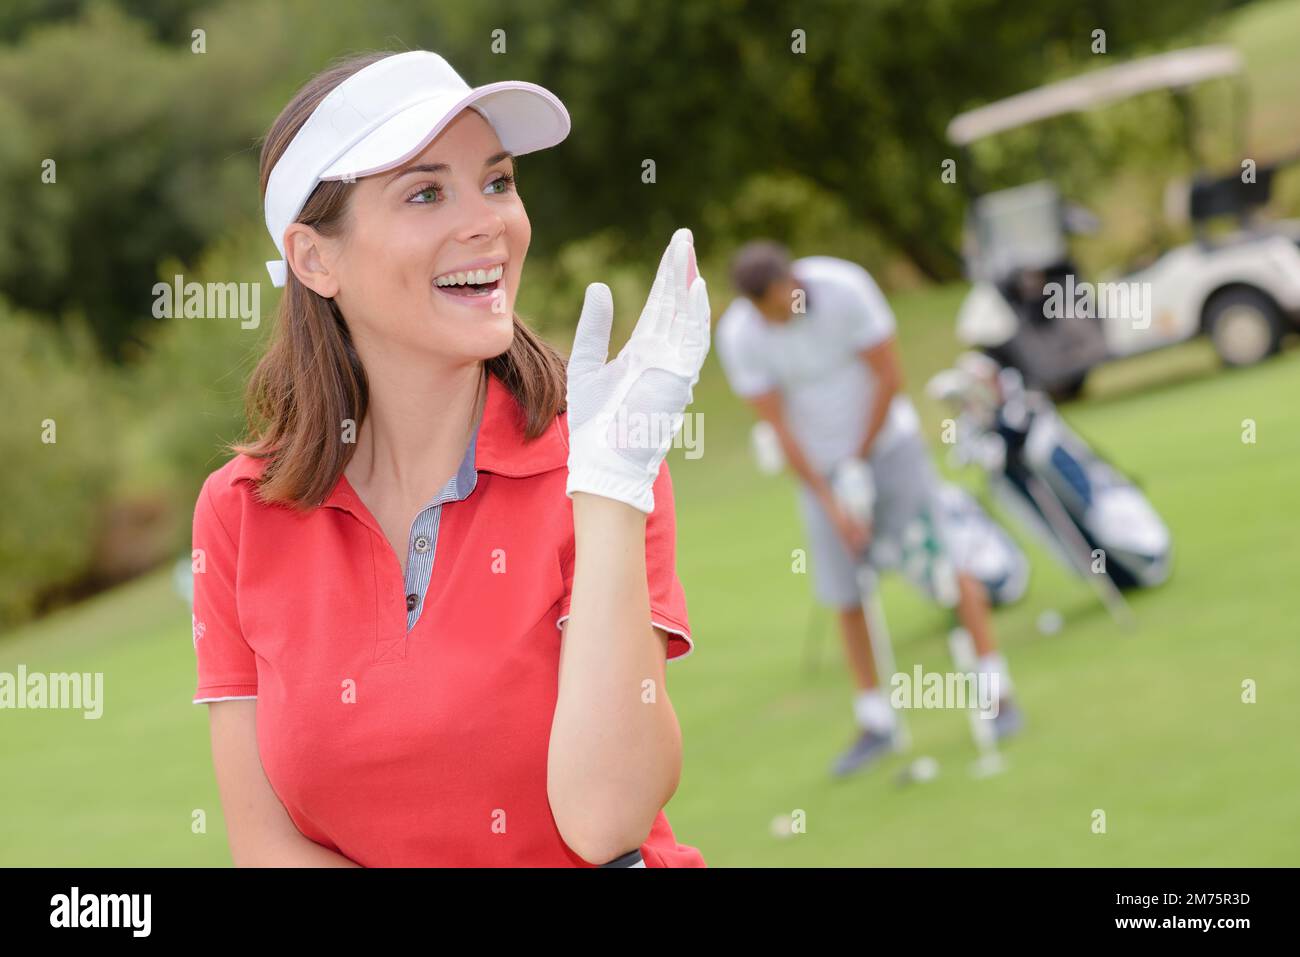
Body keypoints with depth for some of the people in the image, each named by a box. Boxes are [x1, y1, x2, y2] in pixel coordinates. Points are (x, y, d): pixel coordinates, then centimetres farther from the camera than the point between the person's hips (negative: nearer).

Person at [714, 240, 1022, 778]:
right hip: (820, 467, 2)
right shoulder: (738, 336, -17)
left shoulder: (845, 288, -22)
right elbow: (778, 425, -14)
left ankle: (998, 693, 0)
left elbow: (889, 377, -14)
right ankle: (875, 723, 9)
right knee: (846, 594, 0)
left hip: (888, 443, -2)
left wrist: (861, 461, -11)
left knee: (942, 562, -8)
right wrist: (830, 502, -17)